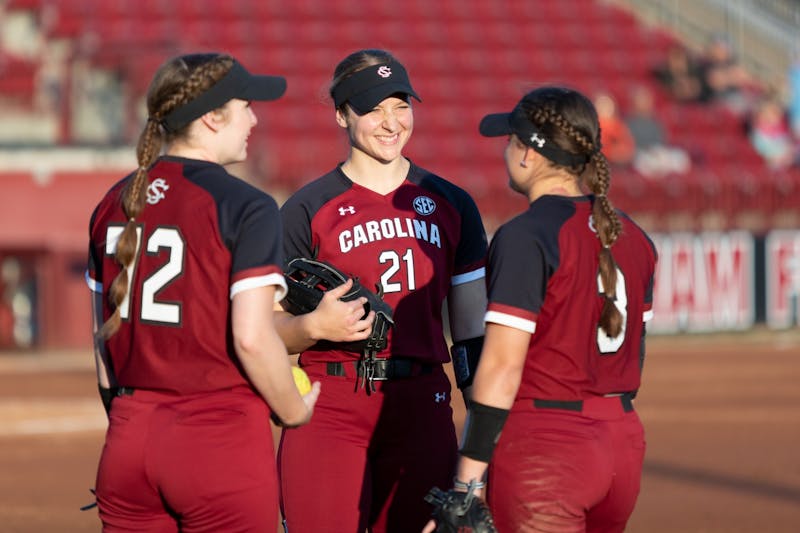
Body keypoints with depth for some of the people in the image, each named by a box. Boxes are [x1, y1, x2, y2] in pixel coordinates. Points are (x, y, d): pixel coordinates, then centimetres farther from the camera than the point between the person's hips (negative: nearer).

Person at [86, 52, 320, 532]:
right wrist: (294, 411, 0)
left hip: (128, 440, 6)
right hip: (222, 438, -6)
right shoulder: (246, 207, -10)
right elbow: (251, 337, -16)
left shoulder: (115, 204, 9)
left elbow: (105, 333, 14)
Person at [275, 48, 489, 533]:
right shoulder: (307, 210, 2)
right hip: (329, 410, -3)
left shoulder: (451, 205, 12)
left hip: (422, 411, 3)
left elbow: (472, 325, 13)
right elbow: (270, 333, 0)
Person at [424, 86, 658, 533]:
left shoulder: (524, 237, -13)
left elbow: (502, 366, -17)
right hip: (624, 443, 7)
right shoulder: (633, 237, 9)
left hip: (542, 446, -7)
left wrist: (468, 482, -16)